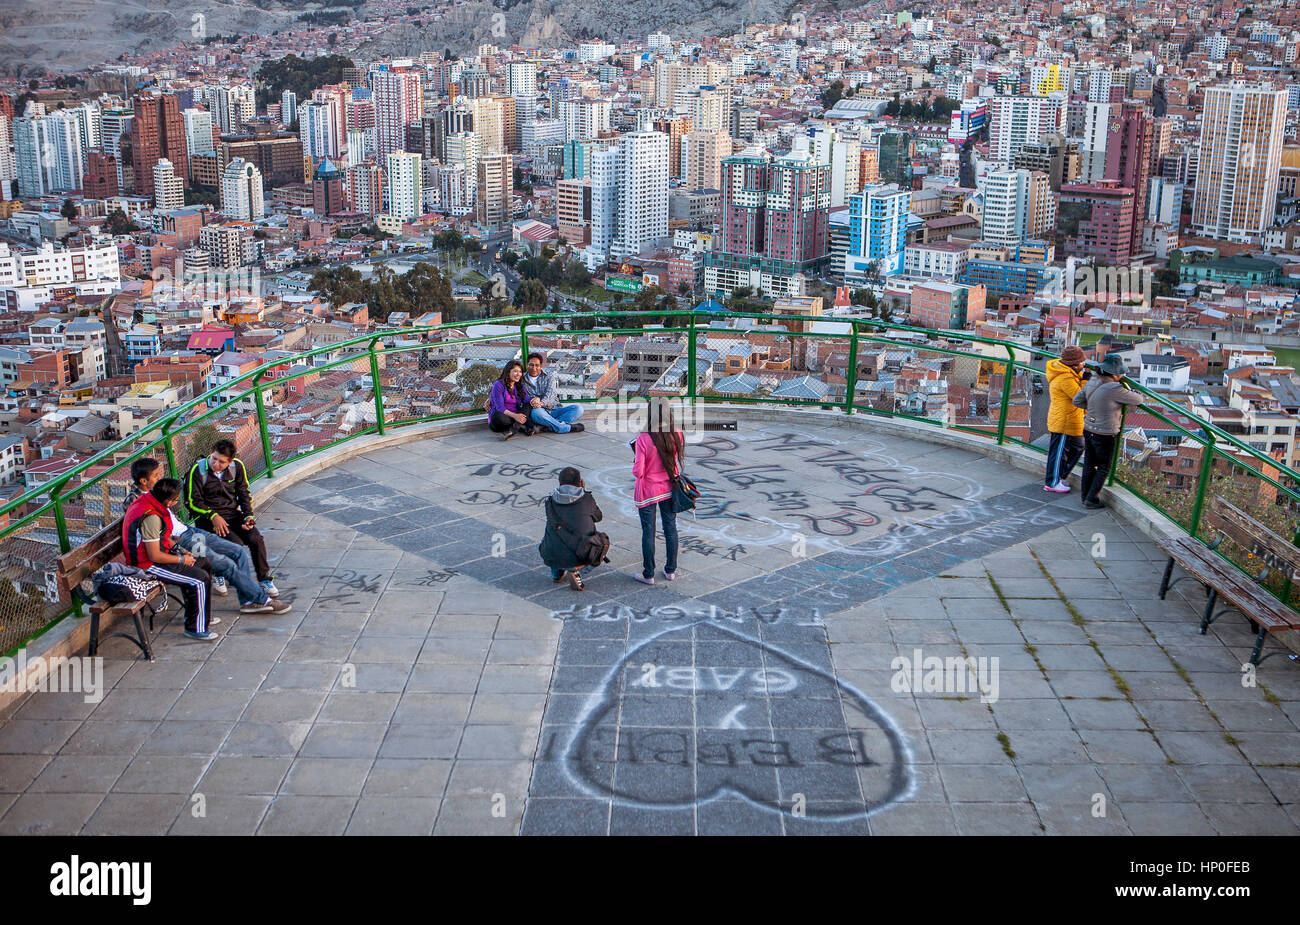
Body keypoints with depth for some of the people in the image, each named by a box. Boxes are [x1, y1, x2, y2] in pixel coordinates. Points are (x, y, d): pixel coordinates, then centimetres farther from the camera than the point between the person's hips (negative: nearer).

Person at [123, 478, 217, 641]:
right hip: (149, 566, -11)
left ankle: (197, 615, 27)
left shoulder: (147, 499, 2)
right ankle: (196, 628, -5)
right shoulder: (151, 517, -29)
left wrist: (181, 551, 7)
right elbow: (155, 556, -26)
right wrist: (181, 559, -12)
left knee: (205, 565, 15)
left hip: (158, 553, 11)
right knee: (201, 579, -16)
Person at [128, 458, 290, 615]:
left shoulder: (152, 491, 14)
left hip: (190, 531, 10)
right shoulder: (134, 499, -12)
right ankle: (262, 599, -5)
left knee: (241, 552, 0)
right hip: (178, 542, -10)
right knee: (227, 565, -17)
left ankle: (248, 600, -2)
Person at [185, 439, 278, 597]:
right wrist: (213, 516, -18)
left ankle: (264, 579, -3)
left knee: (256, 539, -20)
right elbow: (192, 502, -6)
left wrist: (248, 516, -3)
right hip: (208, 518, -4)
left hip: (233, 513, 4)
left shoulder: (237, 467, 0)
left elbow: (244, 493, 11)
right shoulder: (198, 470, -11)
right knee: (236, 544, -28)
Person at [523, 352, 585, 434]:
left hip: (554, 409, 2)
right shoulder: (522, 379, 12)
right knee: (536, 412, -40)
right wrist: (531, 401, -21)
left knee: (578, 408, -19)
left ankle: (549, 426, -37)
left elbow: (550, 395, -6)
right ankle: (567, 428, -32)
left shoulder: (549, 377, 11)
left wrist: (541, 403, -29)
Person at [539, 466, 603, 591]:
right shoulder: (587, 499, 0)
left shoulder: (550, 501, 4)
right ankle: (576, 570, 1)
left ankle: (556, 573, 28)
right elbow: (598, 517, 19)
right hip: (580, 557, -3)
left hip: (551, 558, 3)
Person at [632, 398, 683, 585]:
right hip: (669, 489, 4)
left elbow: (638, 472, -21)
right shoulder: (676, 435, -11)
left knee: (648, 531, 8)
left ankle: (648, 575, 16)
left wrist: (635, 464, -1)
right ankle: (671, 570, 27)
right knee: (670, 528, 16)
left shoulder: (643, 439, -23)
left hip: (648, 490, -4)